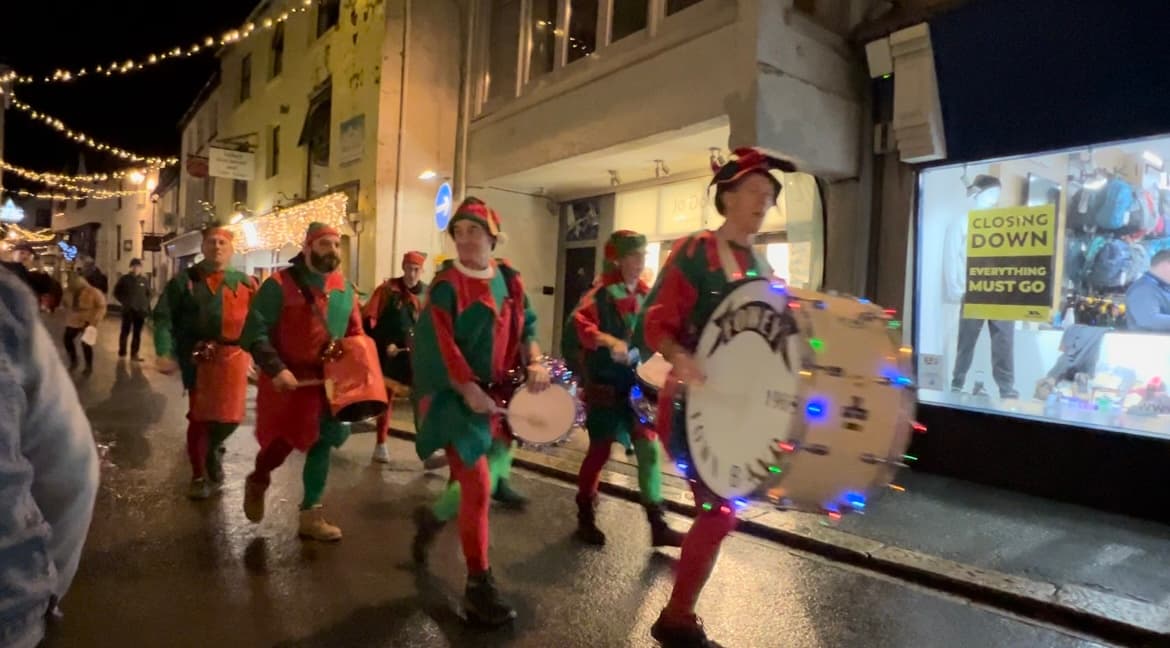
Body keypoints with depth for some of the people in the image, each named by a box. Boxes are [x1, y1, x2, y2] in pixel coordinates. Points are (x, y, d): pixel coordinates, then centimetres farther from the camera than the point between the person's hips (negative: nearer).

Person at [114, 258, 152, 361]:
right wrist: (124, 301, -3)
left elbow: (148, 295, 12)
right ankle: (122, 354, 9)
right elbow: (116, 292, 8)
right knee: (125, 332, 1)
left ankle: (134, 354, 14)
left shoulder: (144, 281, 5)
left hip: (140, 311, 2)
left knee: (137, 334, 7)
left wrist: (147, 309, 3)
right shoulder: (124, 279, -1)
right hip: (128, 310, -2)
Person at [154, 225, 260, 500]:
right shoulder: (185, 280, 1)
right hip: (198, 357, -1)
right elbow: (164, 317, -3)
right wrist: (164, 352, -14)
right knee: (200, 415, 6)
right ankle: (200, 476, 23)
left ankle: (212, 449, 38)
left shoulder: (245, 282, 7)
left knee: (230, 416, 4)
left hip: (233, 357, 2)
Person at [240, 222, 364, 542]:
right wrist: (276, 369, -25)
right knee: (280, 441, 6)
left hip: (327, 381, 5)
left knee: (320, 442, 5)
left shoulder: (346, 290, 5)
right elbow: (254, 332, -16)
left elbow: (355, 336, 14)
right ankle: (258, 482, 40)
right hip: (285, 380, -4)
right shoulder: (280, 285, -12)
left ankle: (311, 514, 17)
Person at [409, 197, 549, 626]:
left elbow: (526, 325, 11)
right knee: (476, 486, -8)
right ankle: (479, 585, 4)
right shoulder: (447, 284, -10)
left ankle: (433, 516, 43)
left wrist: (535, 361, -7)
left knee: (494, 477, 15)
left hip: (498, 393, 6)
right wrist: (468, 389, -22)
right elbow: (439, 343, -15)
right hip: (457, 396, -6)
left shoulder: (509, 279, 7)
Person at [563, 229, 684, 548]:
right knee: (600, 450, 5)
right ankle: (585, 517, 24)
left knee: (649, 449, 5)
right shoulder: (600, 294, -13)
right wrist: (610, 341, -43)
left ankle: (658, 525, 14)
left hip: (638, 384, 6)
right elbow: (577, 323, -30)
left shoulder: (646, 295, 7)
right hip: (606, 386, -6)